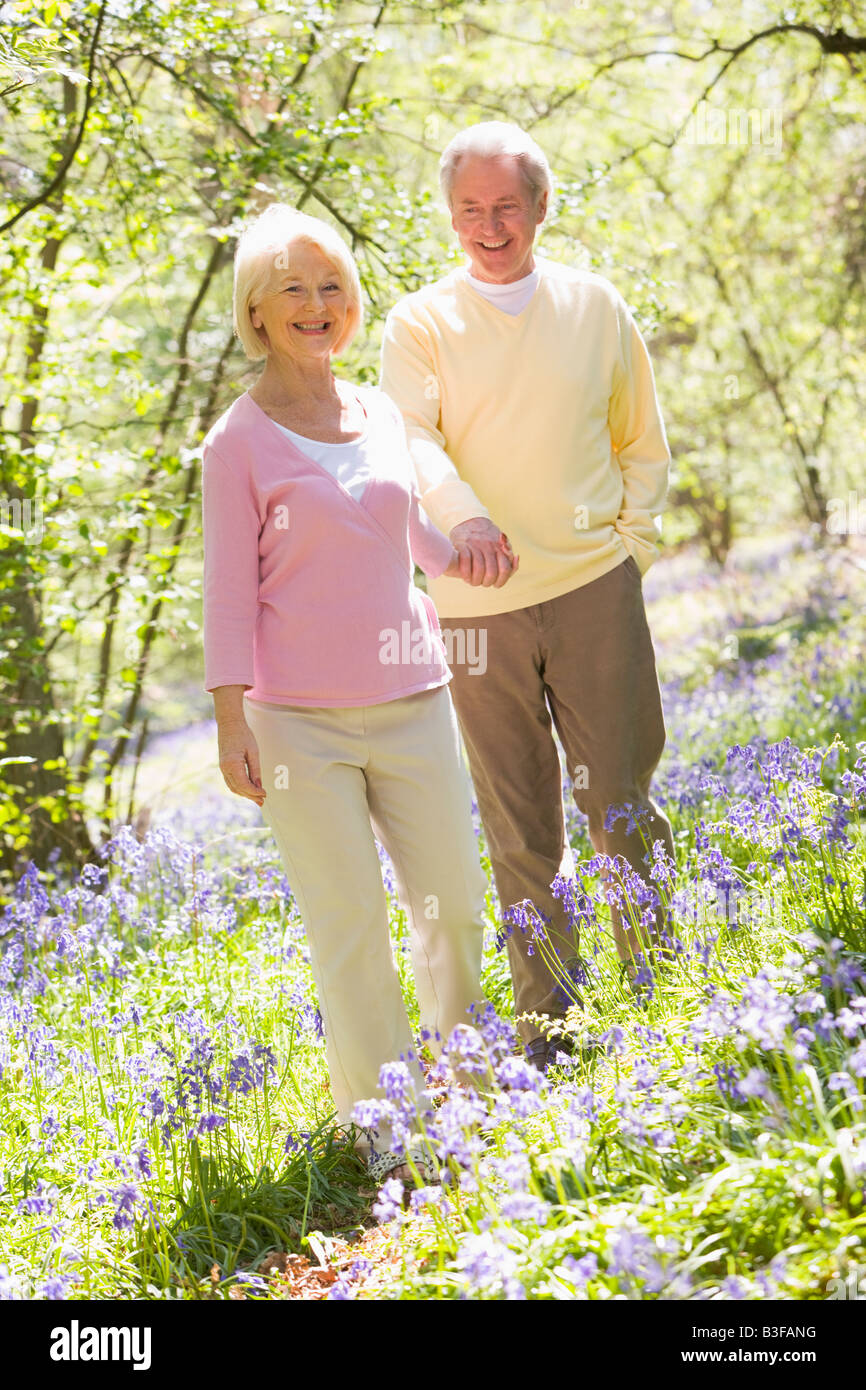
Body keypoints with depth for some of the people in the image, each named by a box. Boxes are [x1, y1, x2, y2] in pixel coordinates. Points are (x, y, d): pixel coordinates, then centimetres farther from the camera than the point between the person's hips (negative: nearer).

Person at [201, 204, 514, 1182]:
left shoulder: (381, 414, 12)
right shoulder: (239, 441, -2)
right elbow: (230, 593, -3)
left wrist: (476, 560, 11)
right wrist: (229, 723, -8)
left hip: (411, 702, 4)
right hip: (301, 721, -4)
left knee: (453, 901, 8)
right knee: (349, 927, -2)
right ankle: (374, 1122, 12)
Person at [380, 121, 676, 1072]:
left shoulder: (596, 306, 9)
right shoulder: (419, 324, 3)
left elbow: (642, 441, 17)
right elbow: (411, 436, -14)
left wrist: (635, 542, 6)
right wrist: (460, 512, -33)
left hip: (595, 590, 1)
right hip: (479, 603, -1)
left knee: (622, 808, 3)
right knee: (519, 832, 6)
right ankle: (549, 1025, 16)